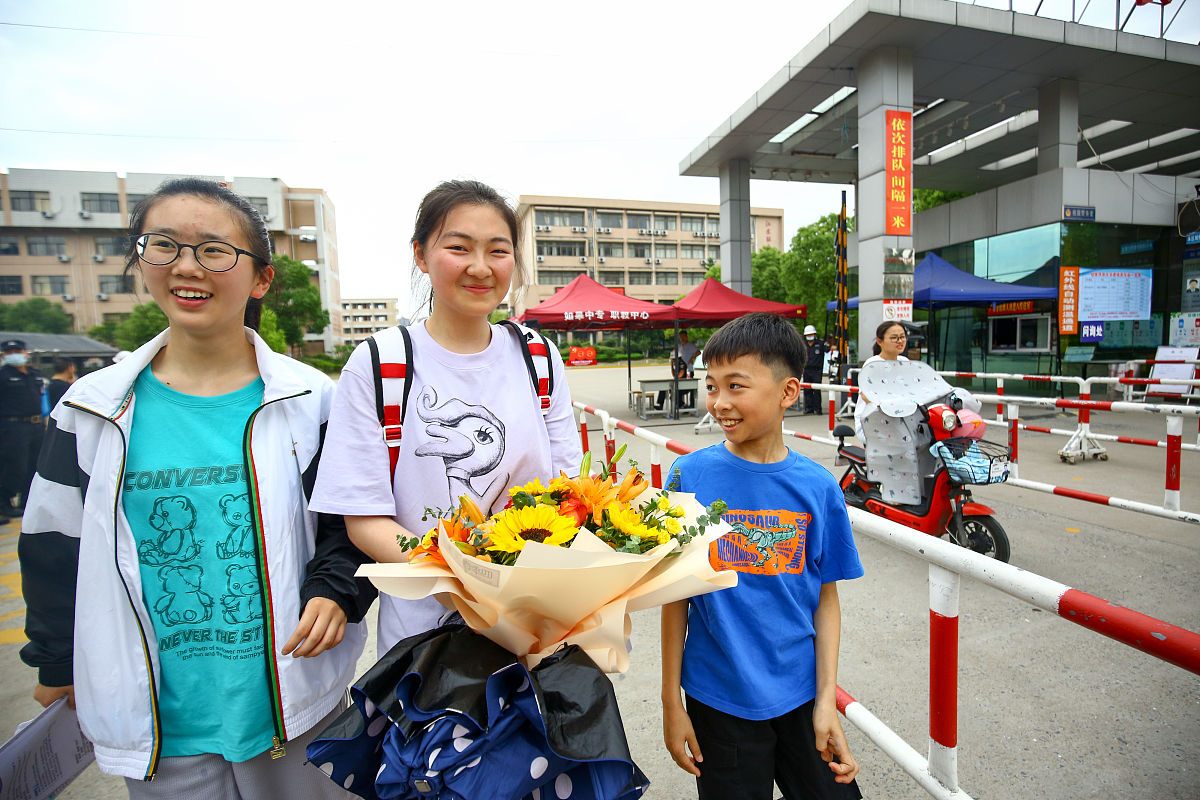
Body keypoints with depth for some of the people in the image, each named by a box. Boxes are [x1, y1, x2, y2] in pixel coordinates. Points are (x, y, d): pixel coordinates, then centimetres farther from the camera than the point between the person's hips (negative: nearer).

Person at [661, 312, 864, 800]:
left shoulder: (818, 487, -9)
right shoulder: (690, 475, -13)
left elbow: (826, 597, 0)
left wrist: (826, 700, -3)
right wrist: (671, 702, -2)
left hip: (801, 694, 2)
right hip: (719, 697, -1)